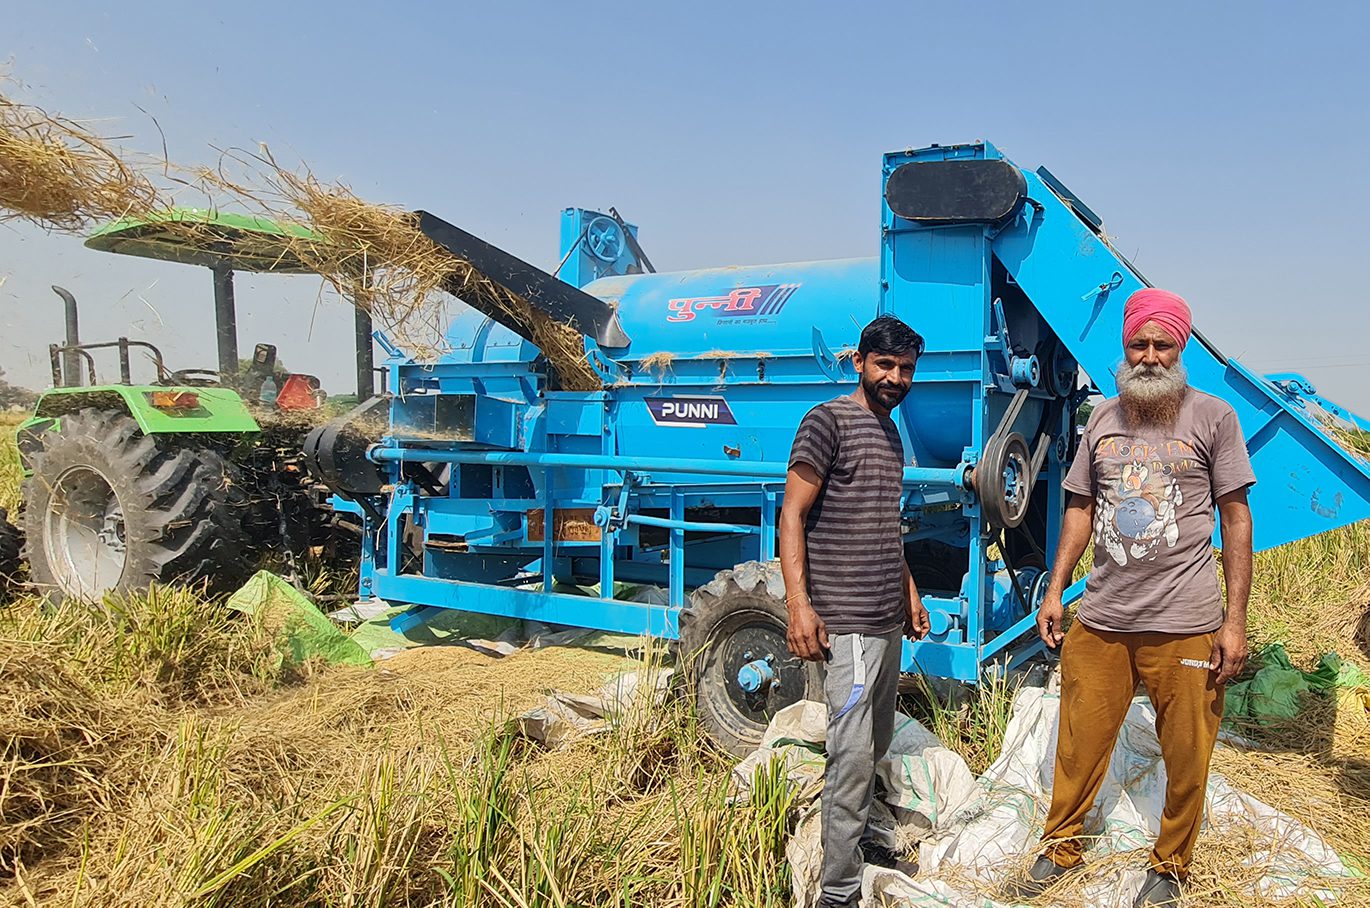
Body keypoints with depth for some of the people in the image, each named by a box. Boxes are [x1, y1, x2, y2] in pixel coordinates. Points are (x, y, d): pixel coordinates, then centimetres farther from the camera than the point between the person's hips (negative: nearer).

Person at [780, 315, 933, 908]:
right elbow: (792, 514, -13)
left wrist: (909, 590, 24)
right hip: (844, 621, -9)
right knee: (853, 753, -7)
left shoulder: (890, 431, 16)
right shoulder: (829, 421, -9)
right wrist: (798, 603, -20)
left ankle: (856, 830, 37)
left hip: (889, 618, 9)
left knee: (877, 743, 19)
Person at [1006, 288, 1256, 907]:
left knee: (1186, 757, 8)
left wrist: (1235, 620, -5)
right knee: (1079, 745, 10)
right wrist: (1055, 590, 8)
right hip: (1100, 619, 3)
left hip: (1185, 623, -2)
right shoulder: (1103, 419, 9)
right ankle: (1061, 848, 30)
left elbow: (1237, 519, -1)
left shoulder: (1212, 417, 0)